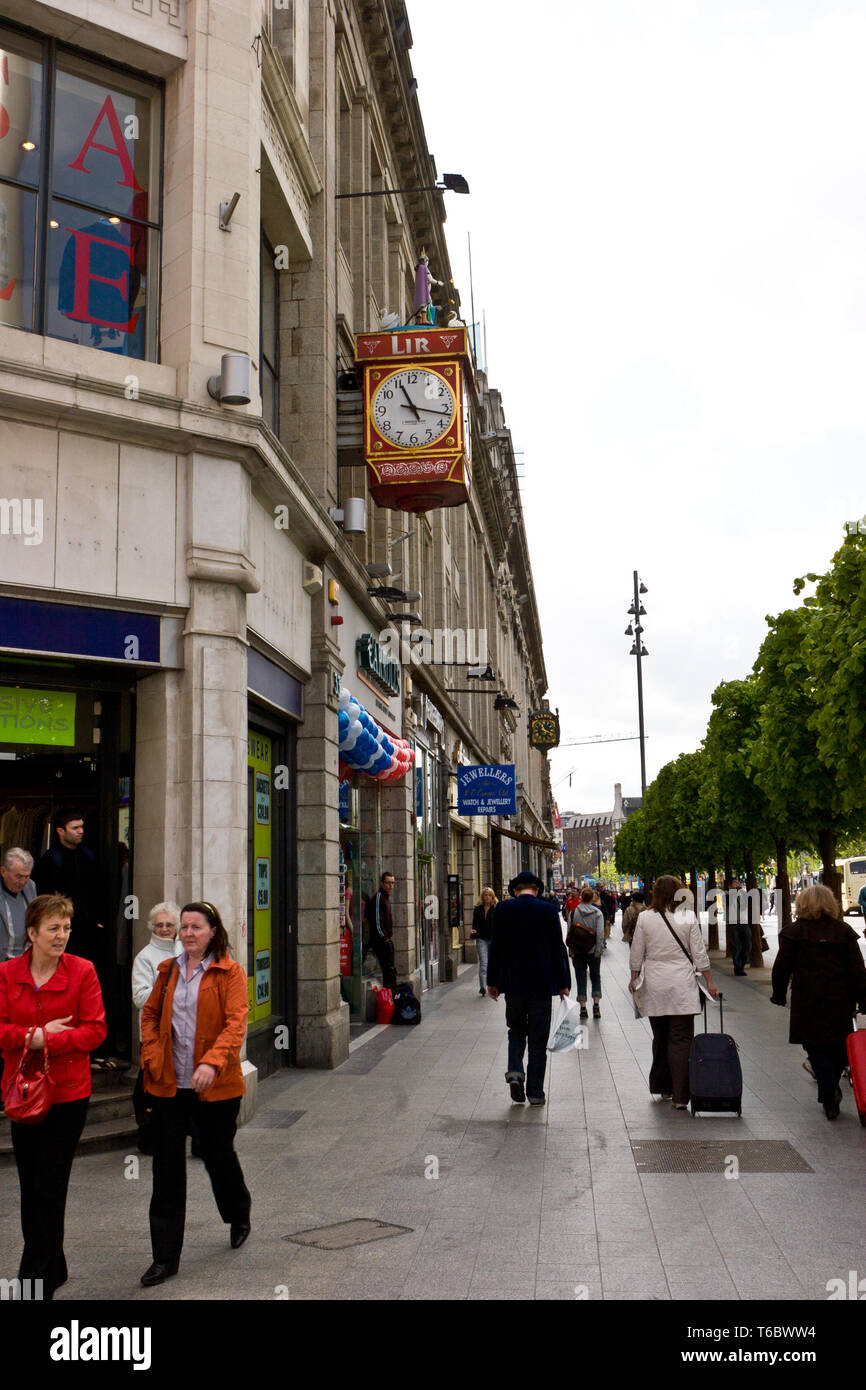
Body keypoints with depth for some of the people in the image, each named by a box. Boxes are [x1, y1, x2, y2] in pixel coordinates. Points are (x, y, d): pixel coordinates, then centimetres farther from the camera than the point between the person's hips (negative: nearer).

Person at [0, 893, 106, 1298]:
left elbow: (95, 1029, -10)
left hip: (67, 1093, -4)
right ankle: (52, 1268, 31)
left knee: (50, 1188, 0)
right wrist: (39, 1033, -17)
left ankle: (35, 1279, 11)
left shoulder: (82, 971, -6)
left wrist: (45, 1041, -19)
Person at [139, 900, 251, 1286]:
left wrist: (212, 1061, -29)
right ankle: (165, 1257, 10)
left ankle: (239, 1217, 42)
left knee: (218, 1155, 13)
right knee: (166, 1169, 2)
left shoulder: (230, 972, -6)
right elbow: (150, 1014, 17)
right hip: (168, 1085, 3)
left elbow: (236, 1023, -15)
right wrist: (152, 1056, 1)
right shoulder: (168, 970, 8)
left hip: (215, 1085, -3)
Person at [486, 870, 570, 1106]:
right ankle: (535, 1092, 8)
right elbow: (558, 949, -2)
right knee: (538, 1038, 7)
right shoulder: (549, 910, -4)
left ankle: (515, 1071, -4)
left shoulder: (503, 910, -3)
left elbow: (496, 947, 0)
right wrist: (564, 983, 4)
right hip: (542, 982, -1)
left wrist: (492, 981, 8)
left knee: (516, 1029, 18)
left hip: (512, 982, 1)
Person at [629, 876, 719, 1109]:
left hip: (655, 987, 2)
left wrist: (634, 978, 18)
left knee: (660, 1038, 16)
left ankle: (662, 1086, 25)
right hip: (682, 987, -2)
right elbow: (699, 954, -1)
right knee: (681, 1040, -2)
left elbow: (637, 953, 4)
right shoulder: (688, 917, -4)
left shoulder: (645, 918, -1)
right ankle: (679, 1095, -8)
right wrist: (709, 981, 8)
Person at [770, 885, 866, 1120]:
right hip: (839, 1001, 2)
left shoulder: (794, 931, -3)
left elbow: (782, 967, -2)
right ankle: (831, 1090, 17)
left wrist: (778, 995, 10)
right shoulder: (844, 931, 1)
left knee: (816, 1048, 5)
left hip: (807, 1002, -2)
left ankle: (829, 1094, -9)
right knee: (837, 1048, 16)